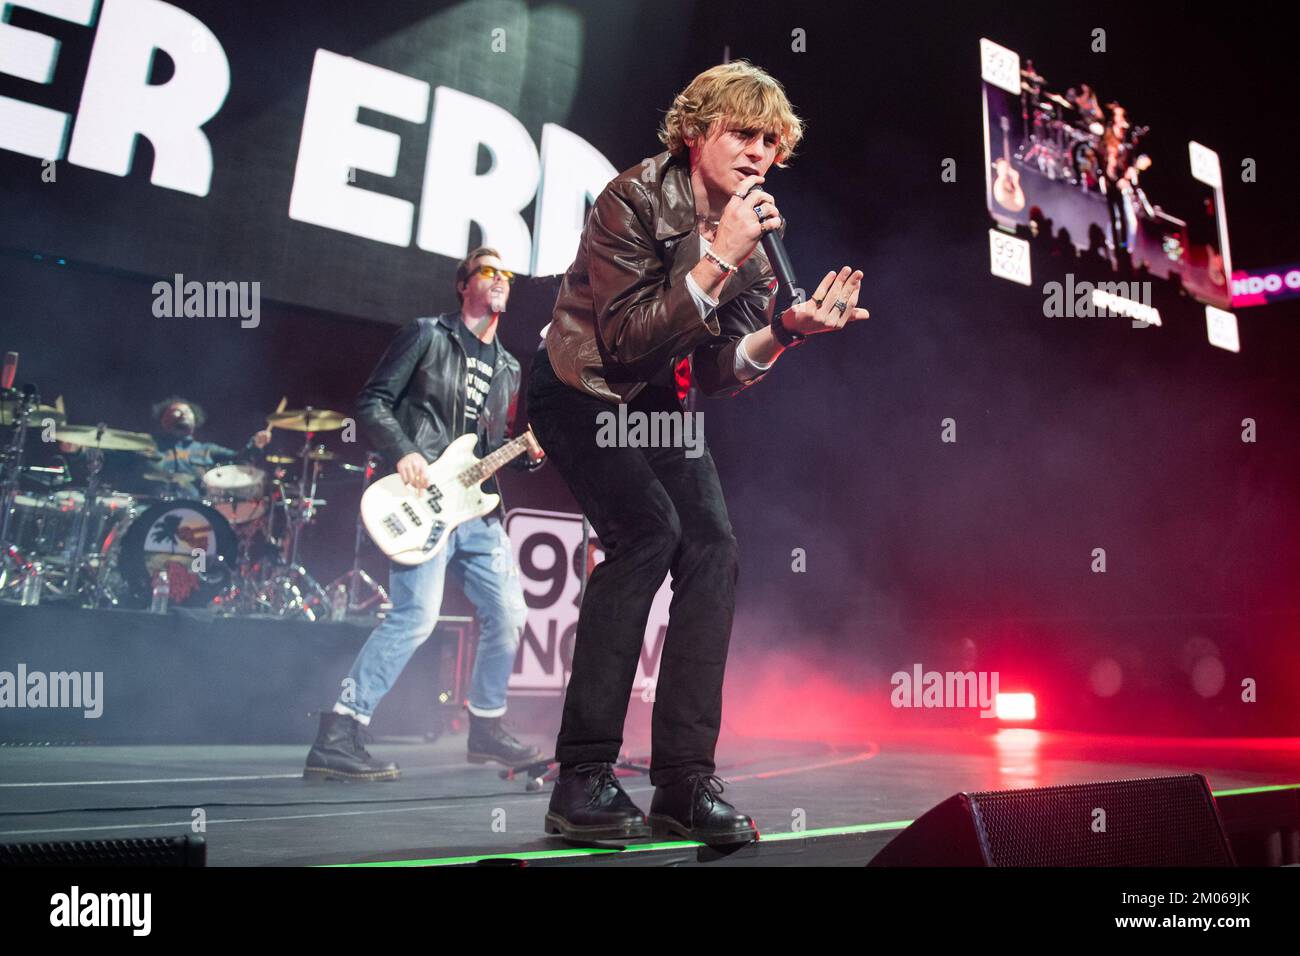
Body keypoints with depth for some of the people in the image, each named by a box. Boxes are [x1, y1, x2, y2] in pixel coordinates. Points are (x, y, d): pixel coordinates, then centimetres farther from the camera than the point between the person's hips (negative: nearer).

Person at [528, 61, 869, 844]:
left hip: (657, 401, 6)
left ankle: (685, 782, -6)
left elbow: (719, 372, -6)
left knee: (714, 547, -11)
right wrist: (718, 261, -30)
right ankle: (583, 778, -17)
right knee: (649, 528, -25)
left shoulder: (755, 231, -1)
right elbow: (625, 340, -26)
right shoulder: (635, 199, -19)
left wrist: (787, 329, -24)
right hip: (579, 389, -6)